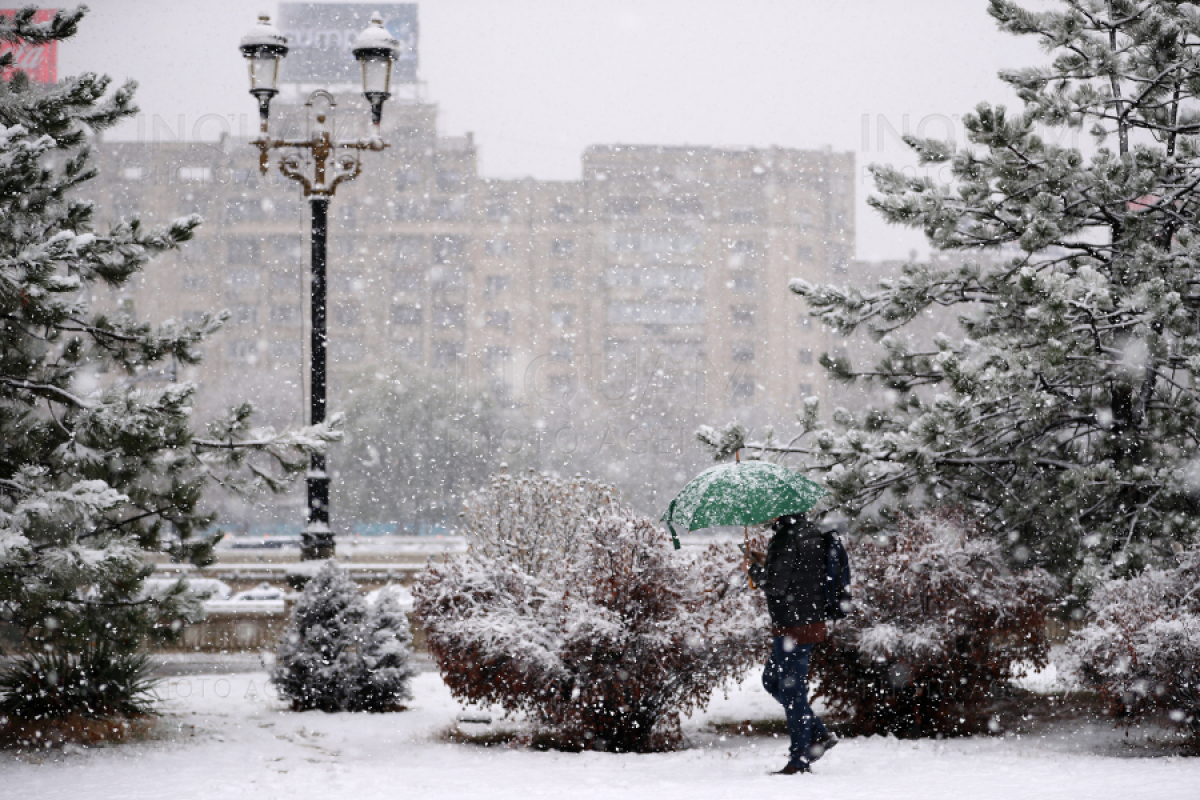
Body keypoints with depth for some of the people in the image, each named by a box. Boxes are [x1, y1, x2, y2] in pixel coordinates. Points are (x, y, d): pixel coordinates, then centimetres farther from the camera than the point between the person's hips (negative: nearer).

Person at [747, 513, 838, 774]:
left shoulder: (786, 537, -20)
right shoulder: (811, 531, 10)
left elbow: (776, 585, -22)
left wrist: (755, 569, -4)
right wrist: (767, 562, 14)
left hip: (792, 626, -10)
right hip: (812, 621, 10)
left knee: (791, 689, -1)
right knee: (772, 680, 21)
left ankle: (800, 760, 5)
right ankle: (819, 733, 19)